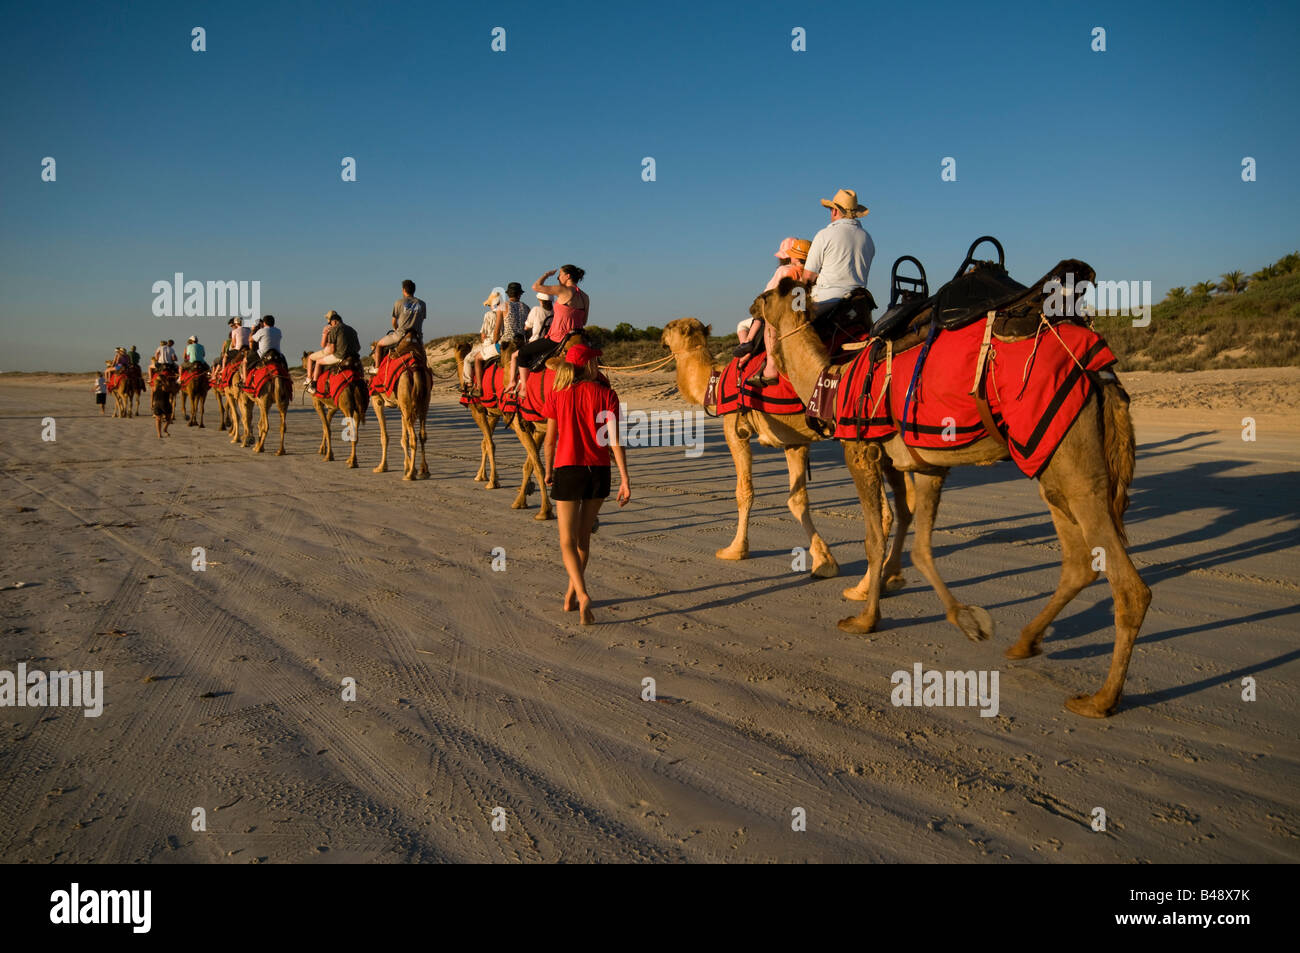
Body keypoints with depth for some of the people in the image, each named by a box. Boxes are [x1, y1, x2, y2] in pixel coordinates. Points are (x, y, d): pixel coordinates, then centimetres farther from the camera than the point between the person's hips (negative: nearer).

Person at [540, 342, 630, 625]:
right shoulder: (606, 395, -3)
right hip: (599, 471, 1)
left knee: (568, 541, 2)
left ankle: (582, 594, -20)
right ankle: (571, 596, 29)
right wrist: (625, 479, -10)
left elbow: (550, 440, 3)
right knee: (583, 536, 18)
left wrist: (548, 471, 18)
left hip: (567, 469, -1)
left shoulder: (556, 395, -1)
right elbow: (614, 440, -10)